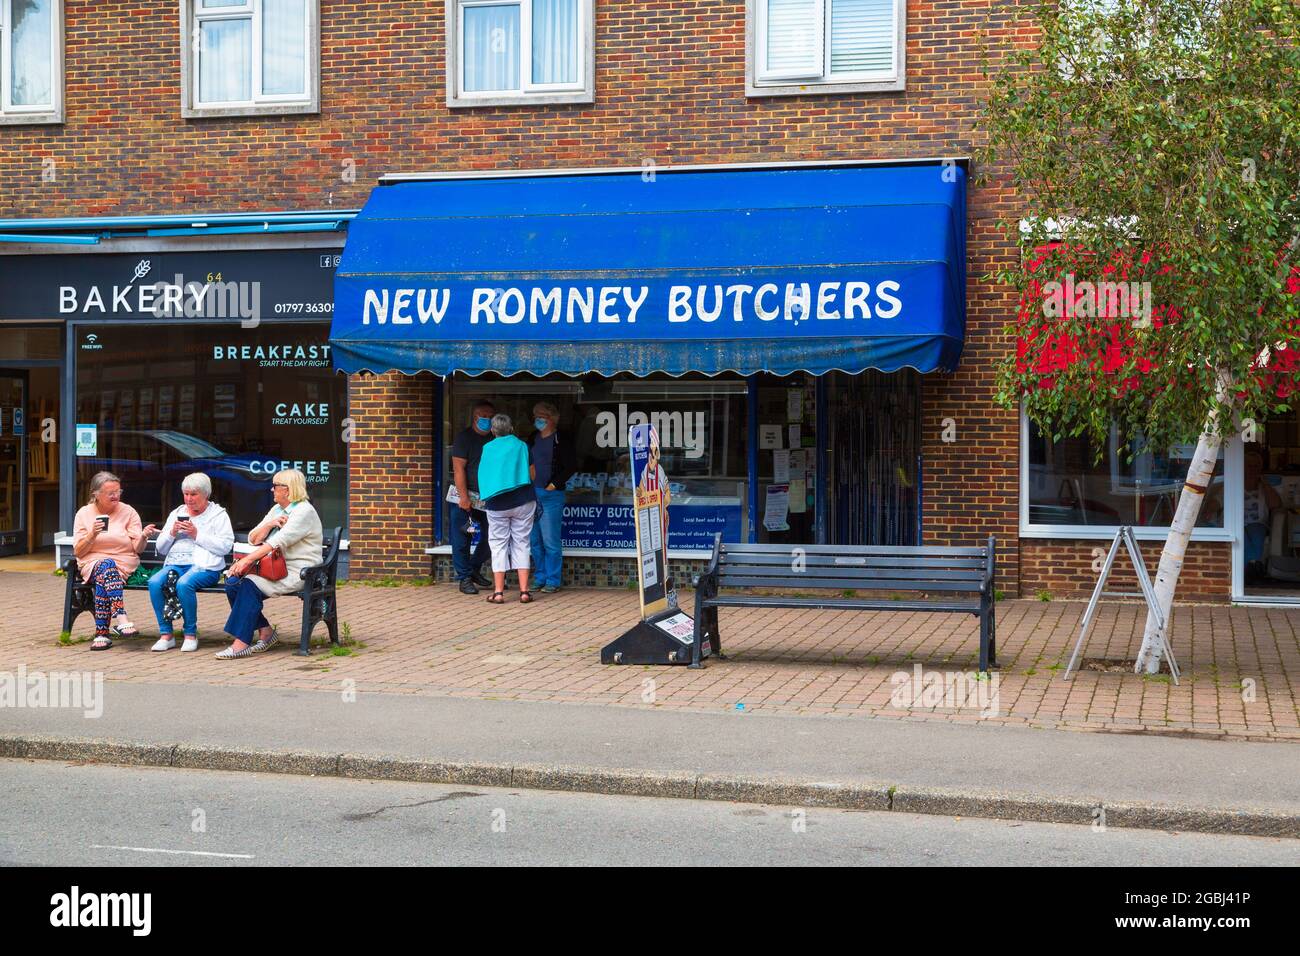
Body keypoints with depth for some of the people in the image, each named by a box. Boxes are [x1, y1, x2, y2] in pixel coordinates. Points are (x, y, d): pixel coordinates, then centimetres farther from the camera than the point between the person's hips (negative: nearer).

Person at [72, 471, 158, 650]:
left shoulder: (128, 512, 5)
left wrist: (143, 537, -22)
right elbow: (78, 552, 1)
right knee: (106, 566, -37)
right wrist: (92, 535, -16)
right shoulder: (84, 514, 6)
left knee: (103, 579, -34)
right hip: (92, 563, 0)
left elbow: (137, 549, 0)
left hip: (124, 563, 0)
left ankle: (101, 633, -38)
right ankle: (121, 618, -51)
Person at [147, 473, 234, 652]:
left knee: (184, 584, -36)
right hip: (175, 563, 5)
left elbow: (225, 546, -7)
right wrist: (172, 533, 2)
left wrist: (197, 535, -10)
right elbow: (160, 548, 22)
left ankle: (190, 634, -20)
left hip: (204, 565, -5)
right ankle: (165, 634, -19)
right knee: (155, 582, -26)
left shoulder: (218, 514, 9)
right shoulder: (176, 514, 24)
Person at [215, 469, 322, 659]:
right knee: (232, 582, -12)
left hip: (296, 573, -9)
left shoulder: (304, 512, -10)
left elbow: (278, 543, -21)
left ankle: (241, 643, -26)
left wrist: (247, 560, -26)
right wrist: (270, 524, -6)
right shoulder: (276, 509, 19)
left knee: (250, 584, -28)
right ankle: (265, 632, -4)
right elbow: (253, 539, 13)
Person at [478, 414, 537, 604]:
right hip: (522, 501, -1)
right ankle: (524, 591, 0)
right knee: (521, 543, 6)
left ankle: (498, 592, -1)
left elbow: (483, 476, 10)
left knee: (498, 544, 6)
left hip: (496, 503, 1)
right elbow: (532, 476, 0)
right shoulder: (521, 446, -1)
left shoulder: (487, 448, 4)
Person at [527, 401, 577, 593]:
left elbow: (571, 466, -7)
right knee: (535, 539, 8)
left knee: (551, 540, -7)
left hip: (551, 494, -6)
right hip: (532, 493, 6)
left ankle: (553, 580, 0)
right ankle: (540, 577, 17)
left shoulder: (562, 439, -4)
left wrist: (554, 484, -11)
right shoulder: (533, 439, 15)